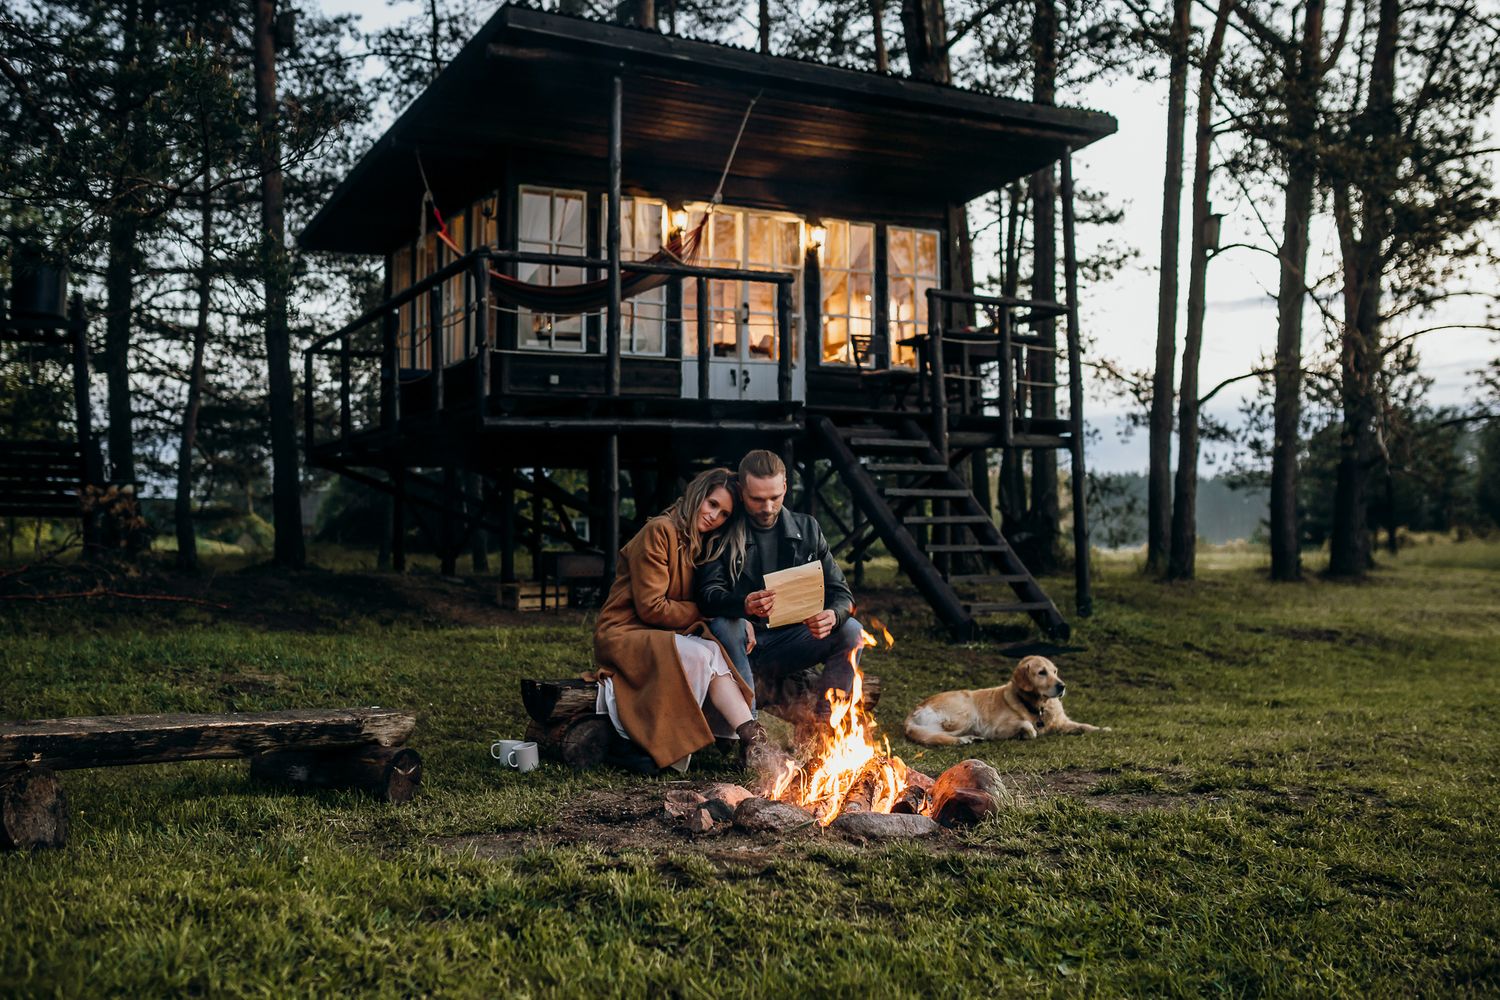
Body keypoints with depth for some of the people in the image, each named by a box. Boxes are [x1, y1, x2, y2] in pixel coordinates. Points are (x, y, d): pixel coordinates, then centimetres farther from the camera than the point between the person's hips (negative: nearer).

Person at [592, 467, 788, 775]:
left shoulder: (702, 546, 14)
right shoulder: (659, 532, -13)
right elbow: (650, 607, -17)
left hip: (666, 636, 7)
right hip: (624, 636, -7)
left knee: (713, 655, -24)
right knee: (702, 653, -31)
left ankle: (750, 741, -33)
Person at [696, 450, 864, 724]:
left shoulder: (806, 529, 4)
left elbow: (840, 592, 1)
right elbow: (709, 594, -16)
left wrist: (833, 615, -25)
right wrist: (743, 605, -40)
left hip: (789, 641, 3)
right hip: (743, 644, -3)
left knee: (851, 632, -18)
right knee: (723, 627, -35)